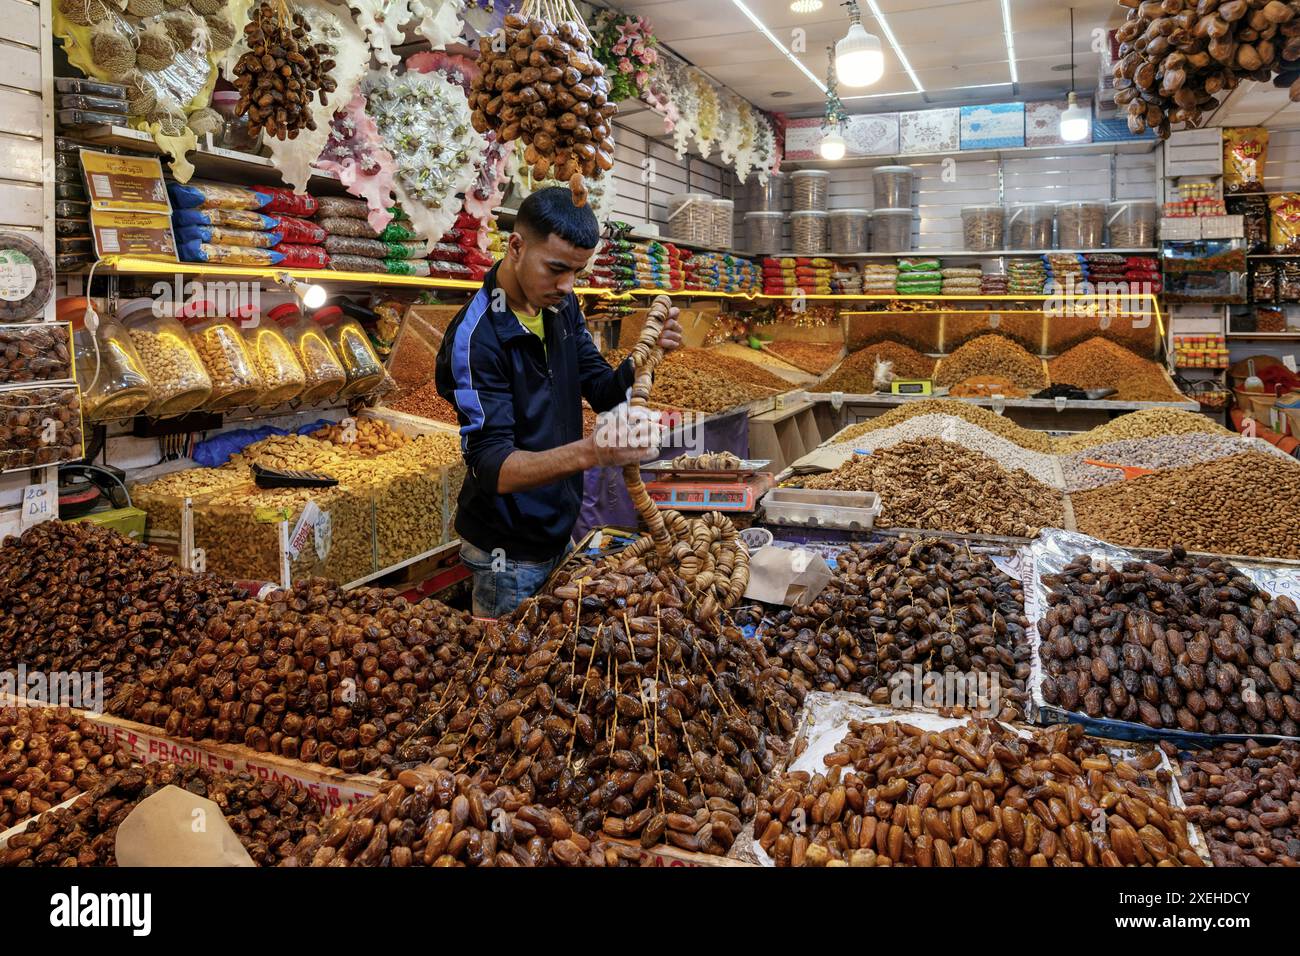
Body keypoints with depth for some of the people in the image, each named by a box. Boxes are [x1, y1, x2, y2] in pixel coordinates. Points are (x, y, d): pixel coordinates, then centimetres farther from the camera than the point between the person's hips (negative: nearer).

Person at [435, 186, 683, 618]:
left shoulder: (561, 305, -2)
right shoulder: (475, 336, -25)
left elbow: (603, 392, 4)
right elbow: (491, 465, -30)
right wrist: (590, 452, -47)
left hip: (562, 529, 7)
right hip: (509, 552, -7)